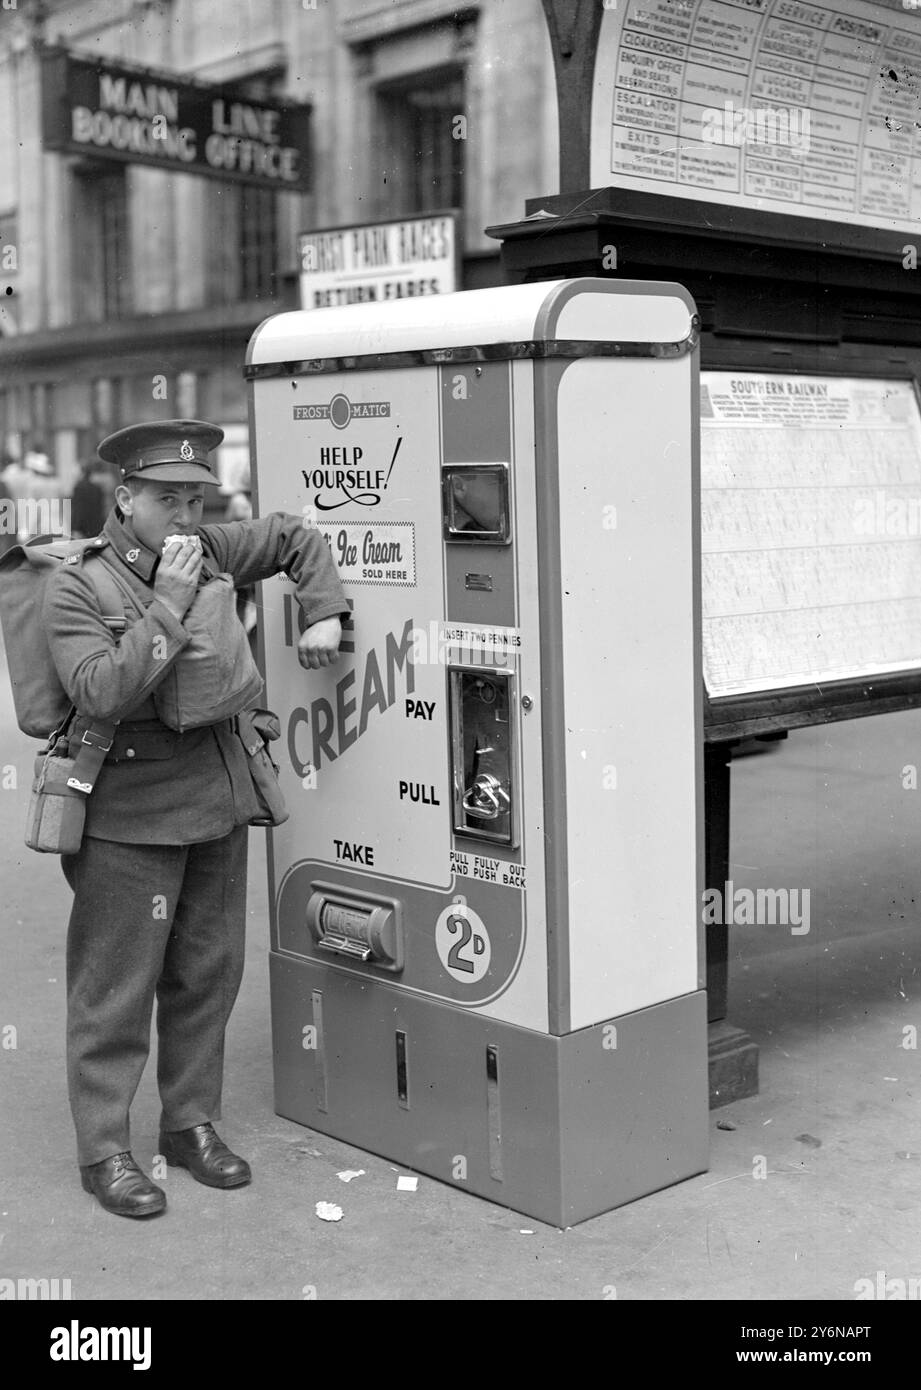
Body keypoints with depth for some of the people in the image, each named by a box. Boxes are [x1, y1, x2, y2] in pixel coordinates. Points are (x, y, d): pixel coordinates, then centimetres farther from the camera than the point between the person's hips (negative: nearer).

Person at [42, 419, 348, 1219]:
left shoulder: (210, 553, 6)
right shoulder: (75, 589, -9)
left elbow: (296, 539, 22)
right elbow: (101, 691, -24)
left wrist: (324, 613, 10)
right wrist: (169, 608, -22)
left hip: (219, 801, 6)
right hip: (129, 816, -6)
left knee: (209, 972, 13)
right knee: (117, 988, 1)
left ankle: (192, 1123, 28)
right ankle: (103, 1148, 14)